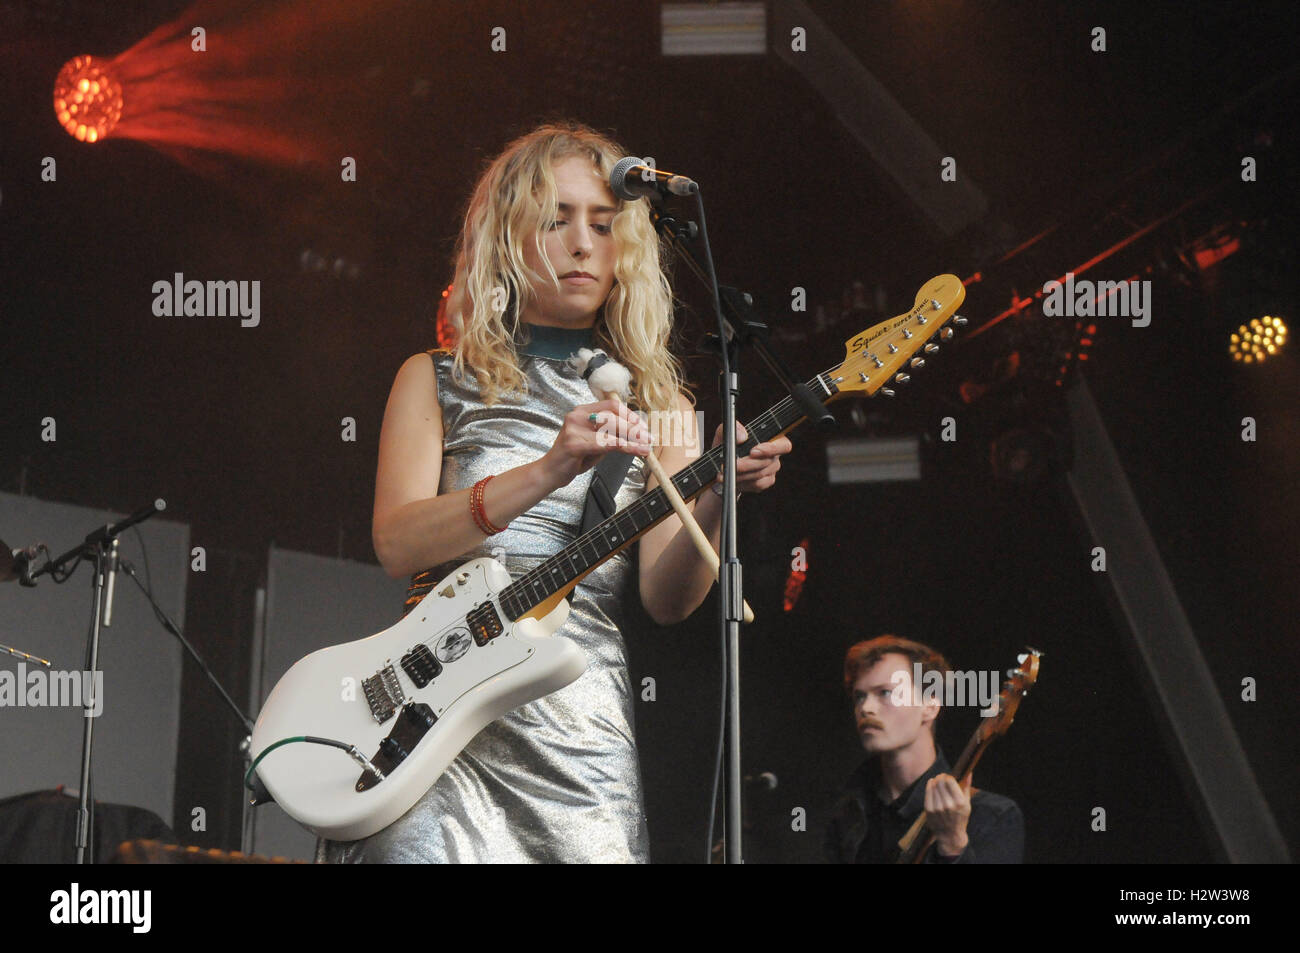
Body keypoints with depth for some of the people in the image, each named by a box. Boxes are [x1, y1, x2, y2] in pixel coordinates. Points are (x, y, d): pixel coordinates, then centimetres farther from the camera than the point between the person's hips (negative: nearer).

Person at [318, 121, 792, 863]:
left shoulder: (657, 405, 13)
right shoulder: (439, 381, 10)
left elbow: (667, 598, 0)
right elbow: (397, 543, -7)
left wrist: (716, 496, -20)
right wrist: (547, 473, -22)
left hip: (583, 725, 2)